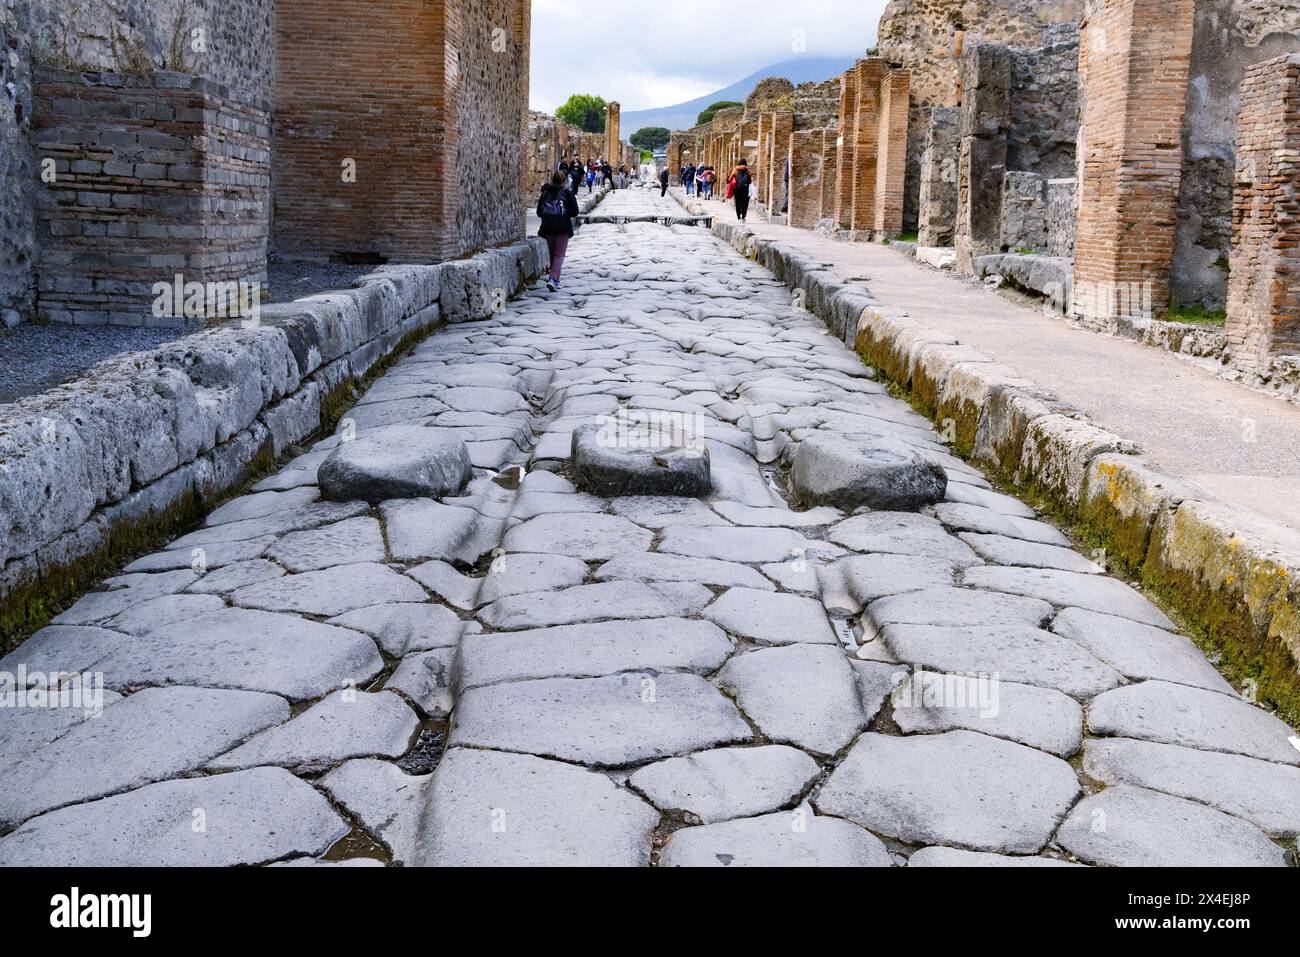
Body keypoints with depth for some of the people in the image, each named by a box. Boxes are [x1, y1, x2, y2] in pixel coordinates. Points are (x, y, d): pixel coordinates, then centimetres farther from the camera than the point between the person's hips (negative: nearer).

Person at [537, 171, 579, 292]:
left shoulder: (545, 193, 4)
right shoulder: (568, 193, -4)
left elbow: (539, 212, 4)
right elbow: (575, 211, -7)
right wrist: (566, 215, 9)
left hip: (548, 228, 3)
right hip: (563, 228, -3)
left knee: (552, 254, 16)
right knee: (559, 254, -4)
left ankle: (555, 279, 22)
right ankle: (552, 279, -23)